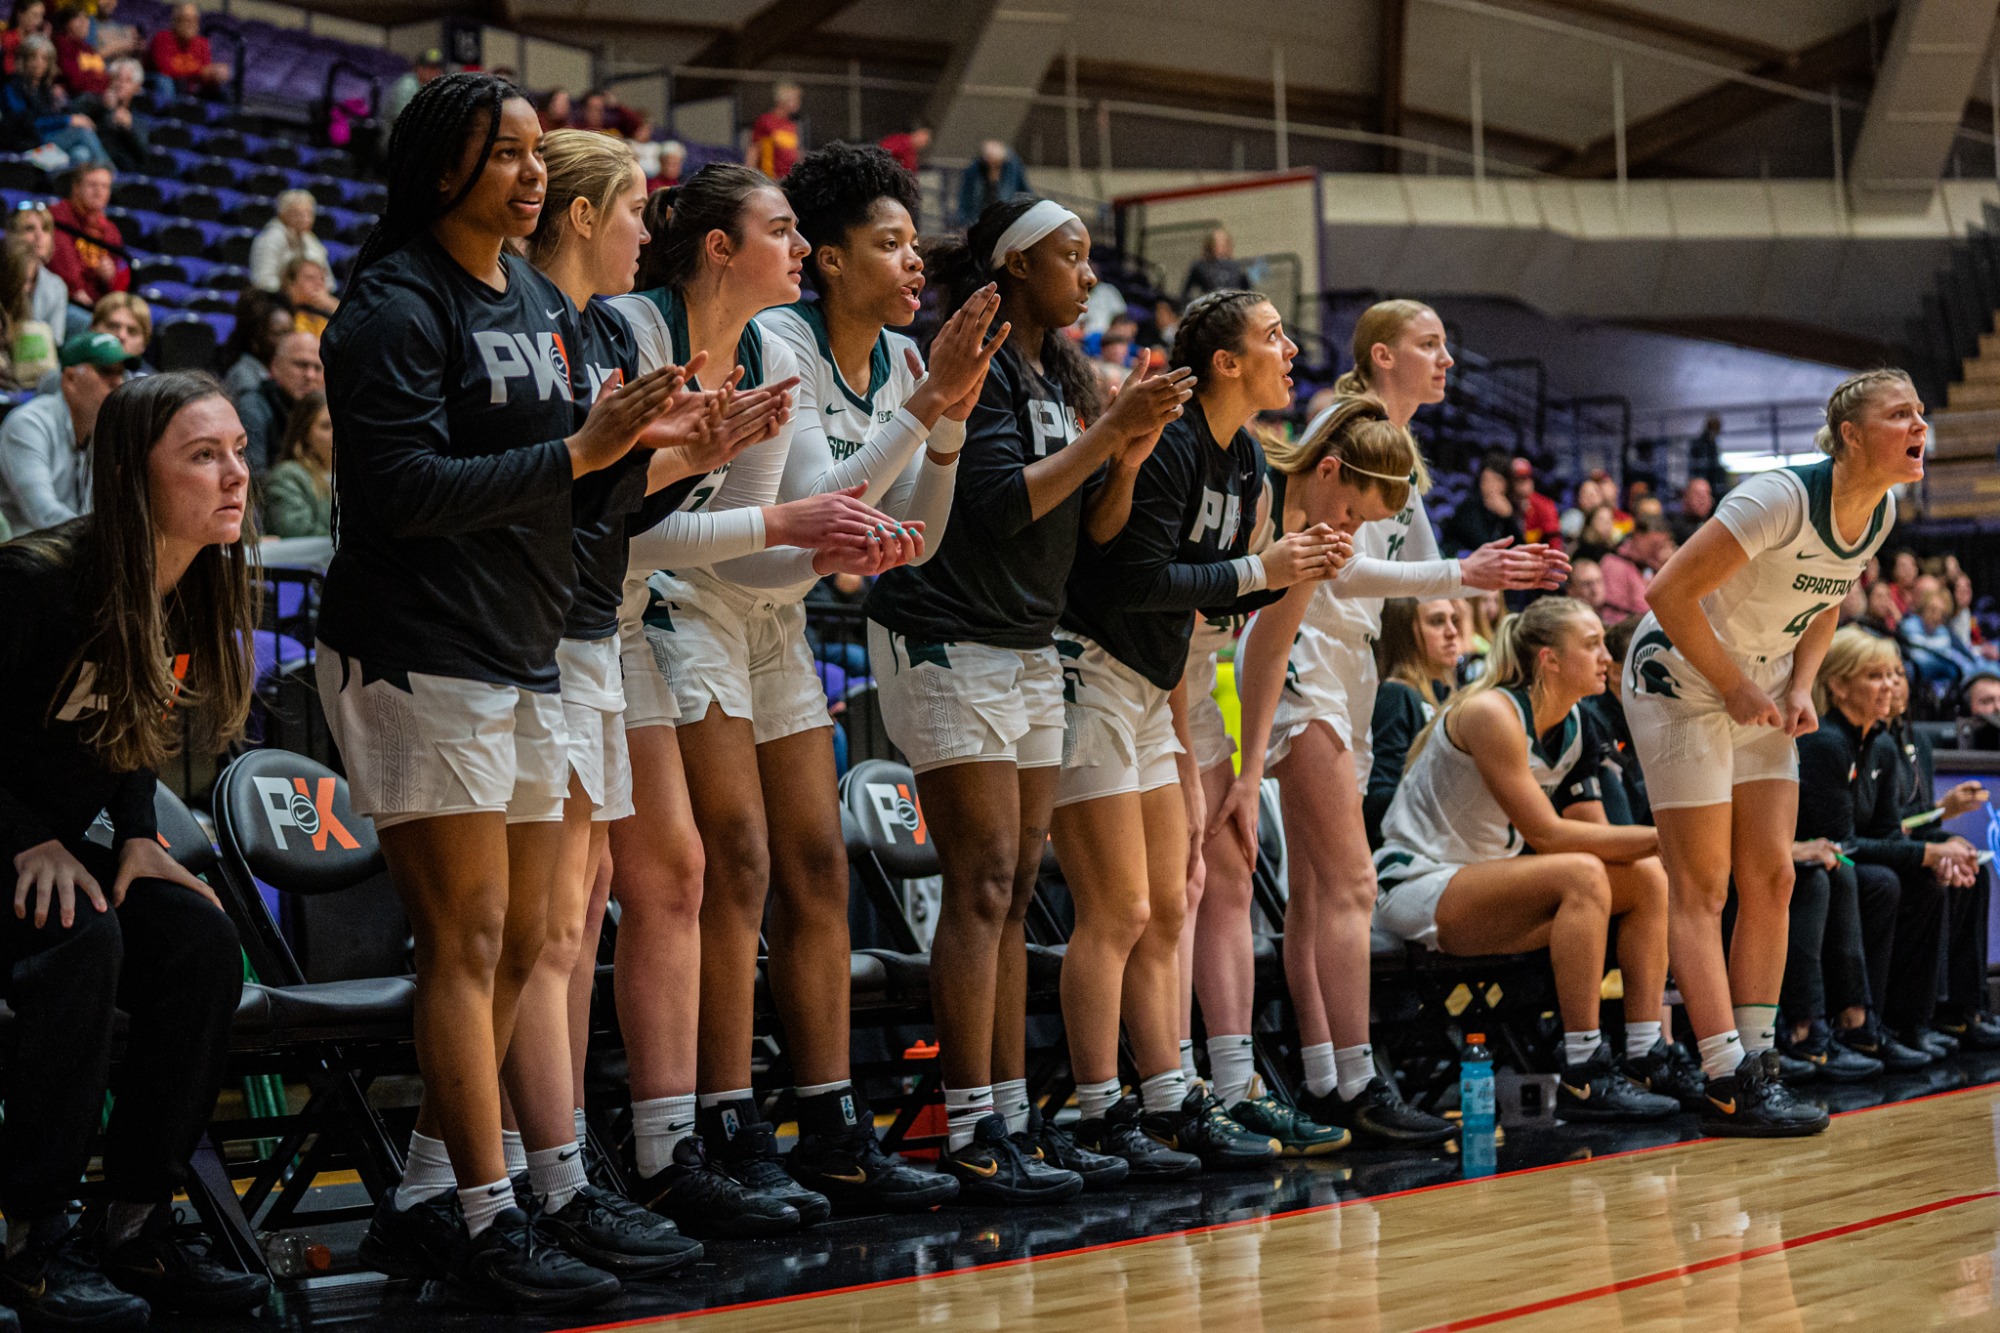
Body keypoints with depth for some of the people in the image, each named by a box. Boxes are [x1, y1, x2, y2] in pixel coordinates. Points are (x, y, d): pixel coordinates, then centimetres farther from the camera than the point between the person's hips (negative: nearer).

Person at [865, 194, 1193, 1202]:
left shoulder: (1063, 376, 15)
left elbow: (1090, 526, 15)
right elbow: (1001, 502, -21)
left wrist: (1132, 444, -1)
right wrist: (1110, 431, -18)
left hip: (1030, 650, 9)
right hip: (950, 642, -9)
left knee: (1015, 894, 7)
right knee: (984, 884, -12)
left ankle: (1010, 1121, 9)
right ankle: (973, 1139, -11)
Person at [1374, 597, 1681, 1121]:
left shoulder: (1573, 725, 6)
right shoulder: (1492, 714, -20)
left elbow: (1590, 831, 5)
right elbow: (1545, 833, -23)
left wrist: (1661, 842, -13)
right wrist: (1660, 837, -23)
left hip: (1484, 874, 9)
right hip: (1416, 885, -9)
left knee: (1650, 879, -3)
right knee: (1581, 876, -30)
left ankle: (1645, 1057, -6)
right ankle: (1584, 1080, -30)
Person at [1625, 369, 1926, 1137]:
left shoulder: (1880, 511, -2)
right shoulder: (1783, 500, -27)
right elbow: (1669, 592, -25)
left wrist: (1800, 688, -2)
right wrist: (1735, 689, -18)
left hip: (1760, 692, 8)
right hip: (1682, 680, -8)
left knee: (1771, 879, 3)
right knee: (1703, 888, -8)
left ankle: (1757, 1066, 8)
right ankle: (1730, 1088, -10)